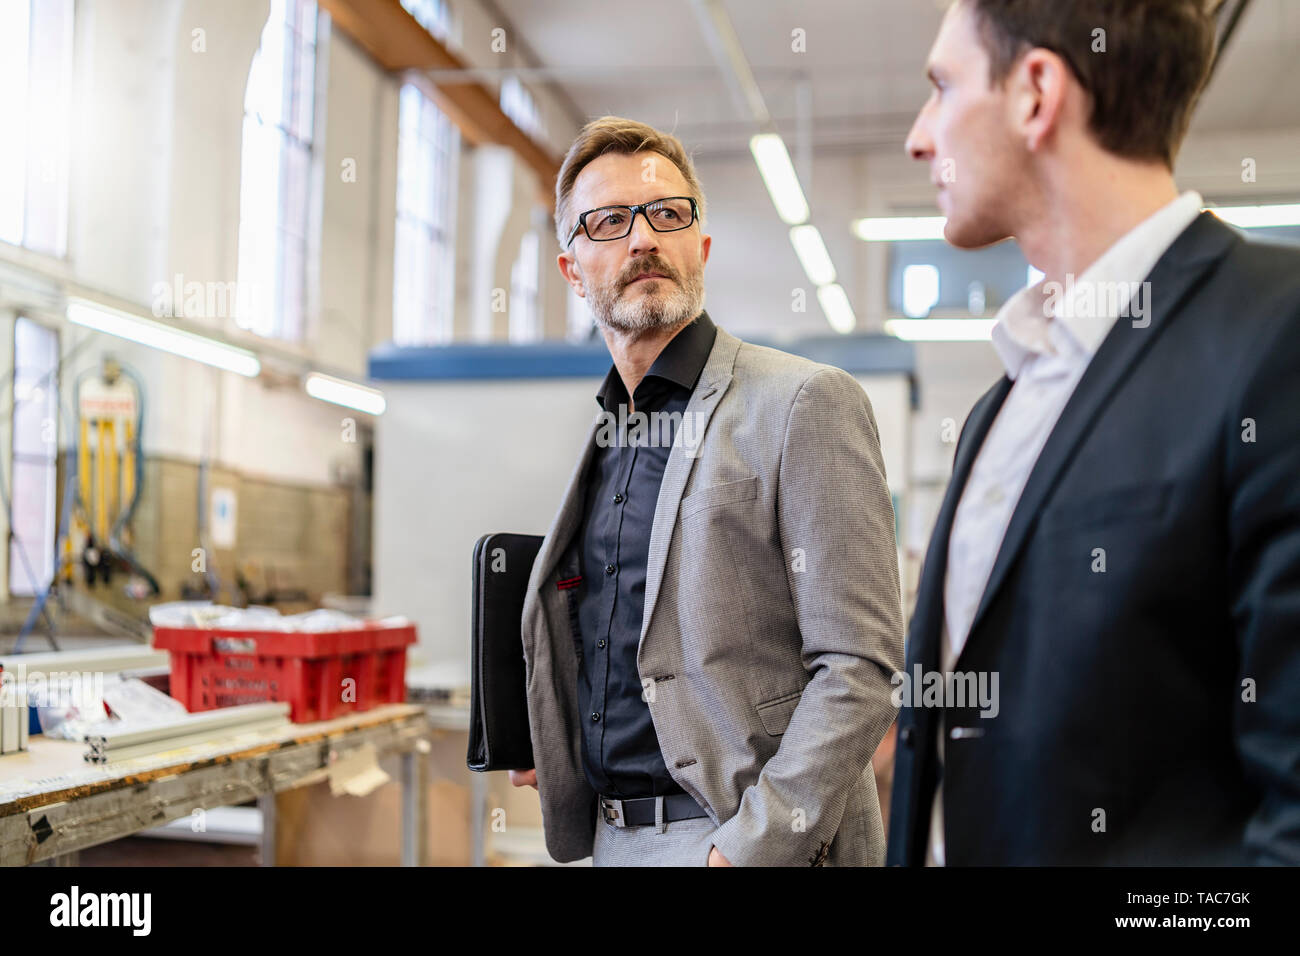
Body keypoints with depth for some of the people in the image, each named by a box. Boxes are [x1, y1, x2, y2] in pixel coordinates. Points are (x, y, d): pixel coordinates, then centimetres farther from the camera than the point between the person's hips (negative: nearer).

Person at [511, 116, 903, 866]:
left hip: (747, 835, -6)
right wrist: (549, 740, 5)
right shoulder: (605, 435, 11)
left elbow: (861, 666, -15)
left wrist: (752, 845, -21)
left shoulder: (804, 403, -10)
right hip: (611, 835, 6)